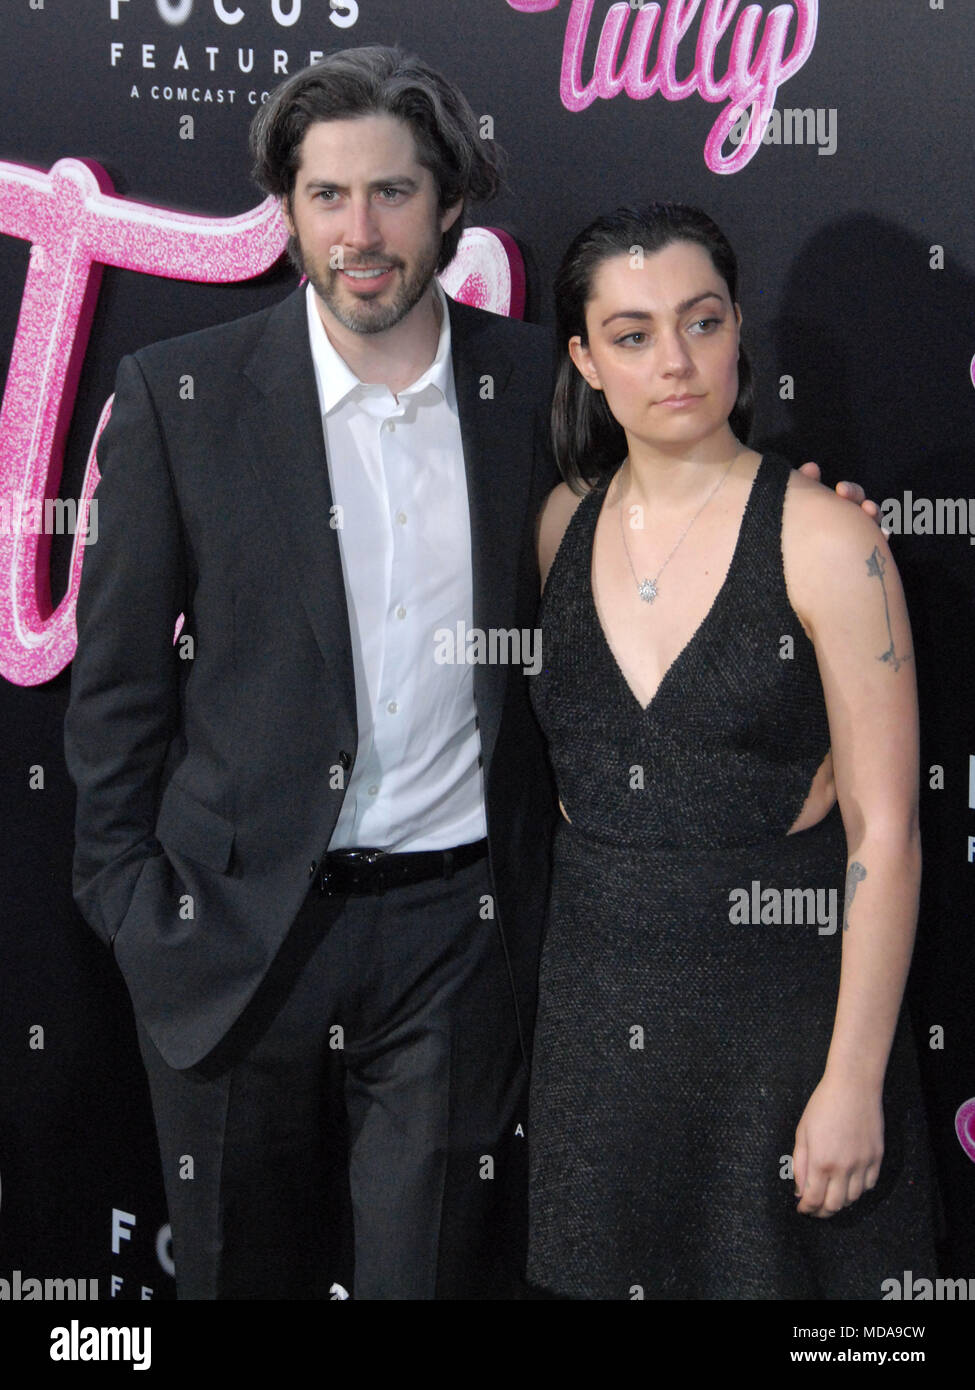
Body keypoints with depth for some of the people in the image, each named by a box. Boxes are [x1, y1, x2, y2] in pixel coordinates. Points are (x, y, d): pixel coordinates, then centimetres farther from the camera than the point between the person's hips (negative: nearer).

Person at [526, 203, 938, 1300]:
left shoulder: (825, 538, -12)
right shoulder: (566, 519, 3)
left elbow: (885, 831, -13)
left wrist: (854, 1080, -15)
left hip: (778, 1006, -4)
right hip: (596, 1003, 5)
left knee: (771, 1267, 9)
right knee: (604, 1268, 16)